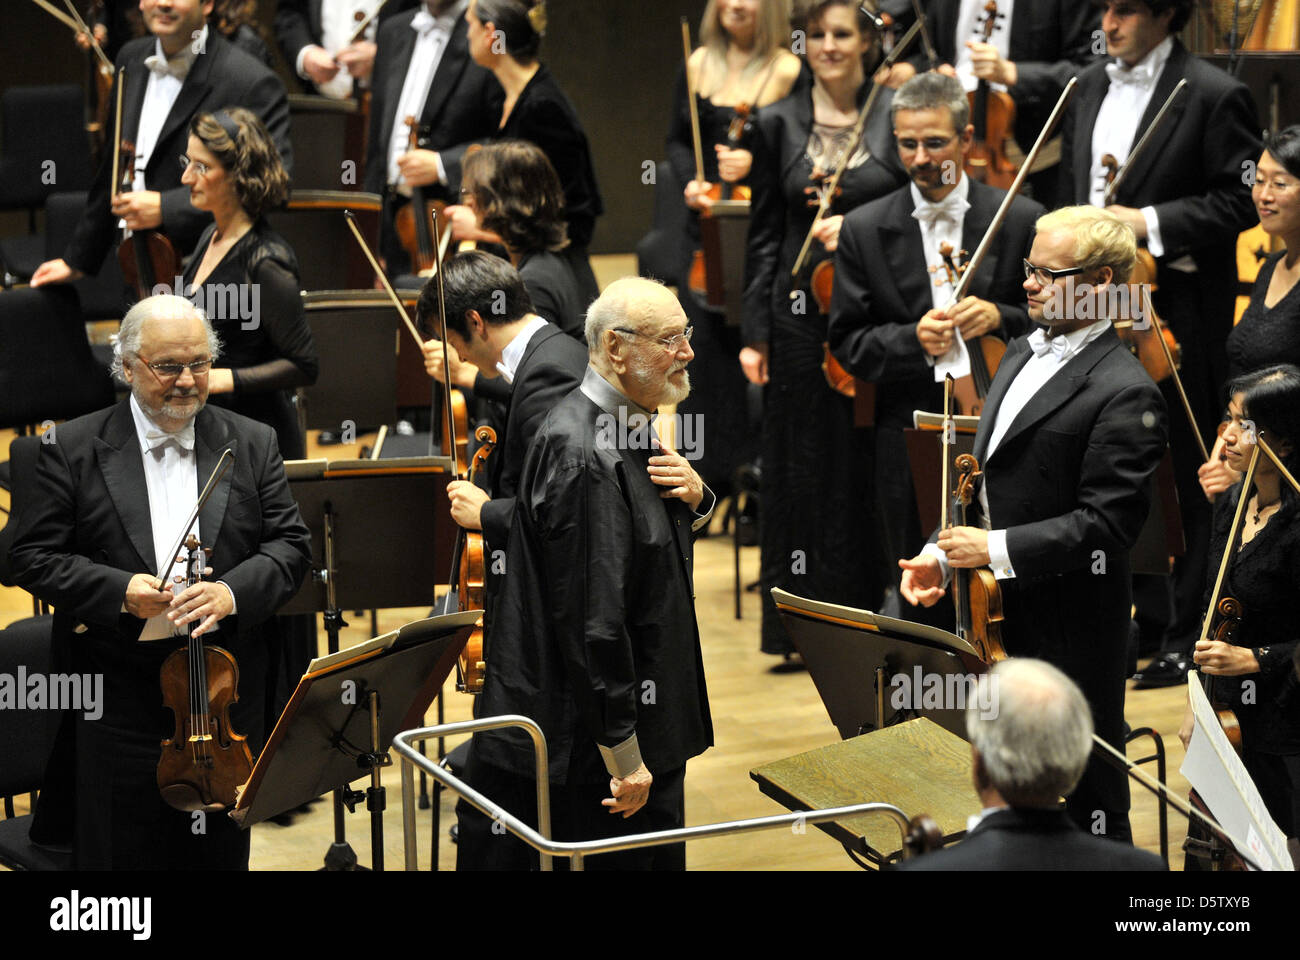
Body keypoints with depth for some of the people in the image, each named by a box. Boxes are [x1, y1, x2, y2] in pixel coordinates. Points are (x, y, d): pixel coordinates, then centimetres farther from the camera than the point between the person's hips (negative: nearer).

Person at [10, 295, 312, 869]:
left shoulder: (252, 445, 7)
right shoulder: (73, 449, 0)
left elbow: (291, 546, 3)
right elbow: (34, 558, -2)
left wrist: (233, 591, -17)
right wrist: (119, 591, -18)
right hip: (120, 699, -2)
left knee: (221, 853, 10)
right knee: (120, 852, 2)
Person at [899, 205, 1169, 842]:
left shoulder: (1125, 394, -17)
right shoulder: (1022, 354, 11)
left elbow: (1108, 522, -21)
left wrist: (996, 549, -22)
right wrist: (941, 552, 3)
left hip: (1069, 627, -8)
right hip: (1000, 617, 9)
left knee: (1088, 797, 4)